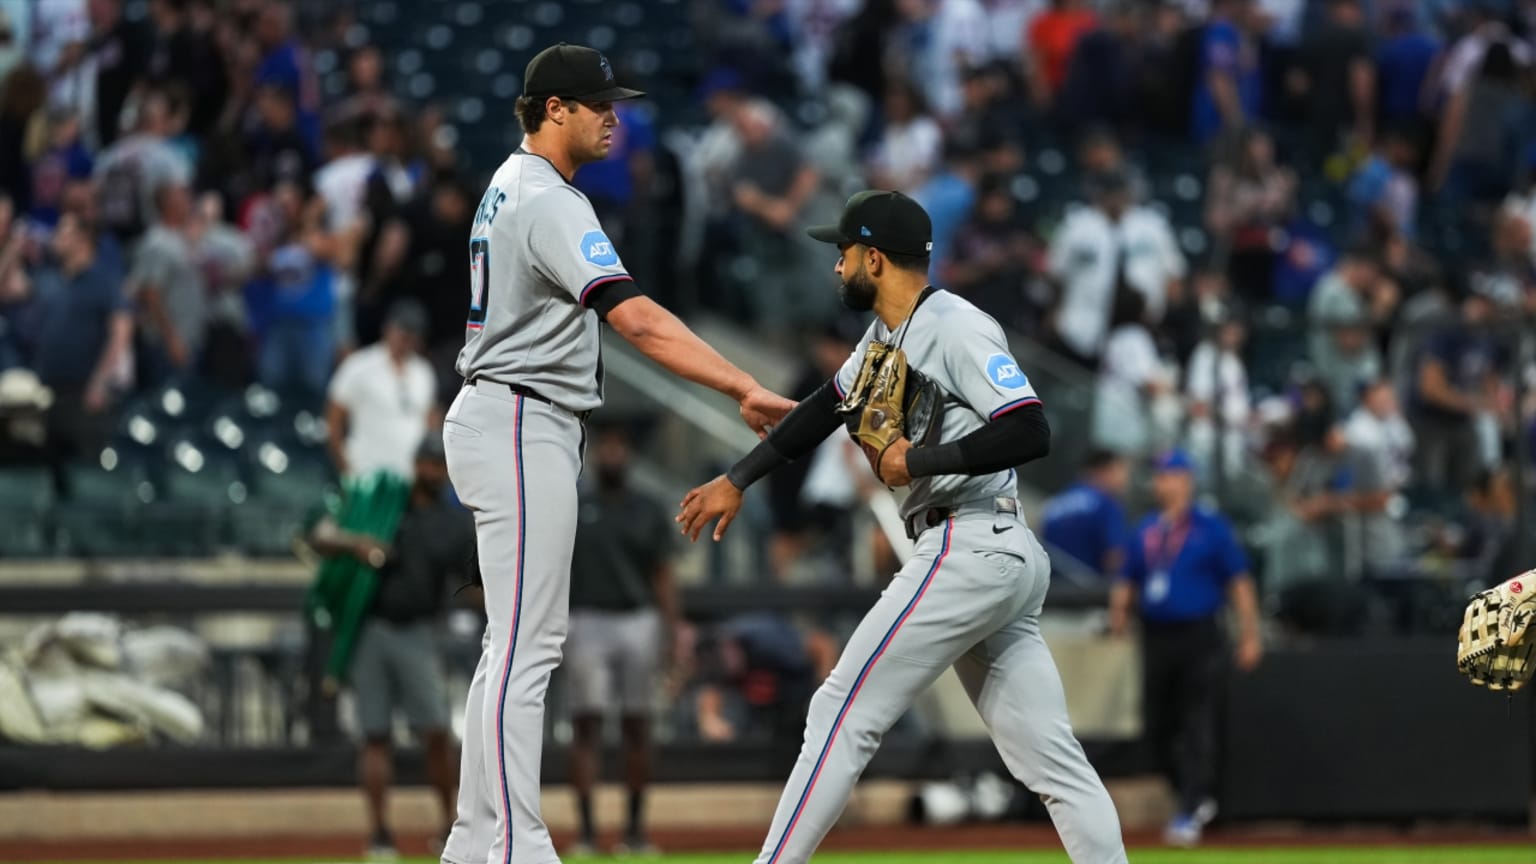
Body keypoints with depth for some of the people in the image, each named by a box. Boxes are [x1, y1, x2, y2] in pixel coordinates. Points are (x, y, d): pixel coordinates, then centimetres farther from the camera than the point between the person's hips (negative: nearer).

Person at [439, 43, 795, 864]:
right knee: (526, 644, -12)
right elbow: (636, 318, -29)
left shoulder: (509, 186, 15)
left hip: (522, 428, 11)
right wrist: (746, 390, -35)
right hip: (520, 430, -11)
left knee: (516, 644, 13)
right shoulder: (548, 203, -18)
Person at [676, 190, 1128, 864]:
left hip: (969, 551, -10)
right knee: (1051, 757, 4)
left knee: (844, 713, -6)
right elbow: (824, 408, 29)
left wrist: (918, 461, -16)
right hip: (1009, 558, 10)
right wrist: (736, 481, 27)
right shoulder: (886, 335, 17)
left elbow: (1031, 433, -22)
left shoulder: (956, 328, -12)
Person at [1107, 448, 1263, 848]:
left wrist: (1249, 634, -9)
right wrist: (1119, 609, -3)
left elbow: (1238, 581, -4)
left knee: (1196, 726, -8)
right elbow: (1128, 581, 18)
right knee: (1157, 726, 7)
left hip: (1198, 638, -6)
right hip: (1156, 638, 6)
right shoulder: (1144, 531, 12)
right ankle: (1196, 797, 25)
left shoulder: (1212, 528, -2)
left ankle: (1190, 815, -8)